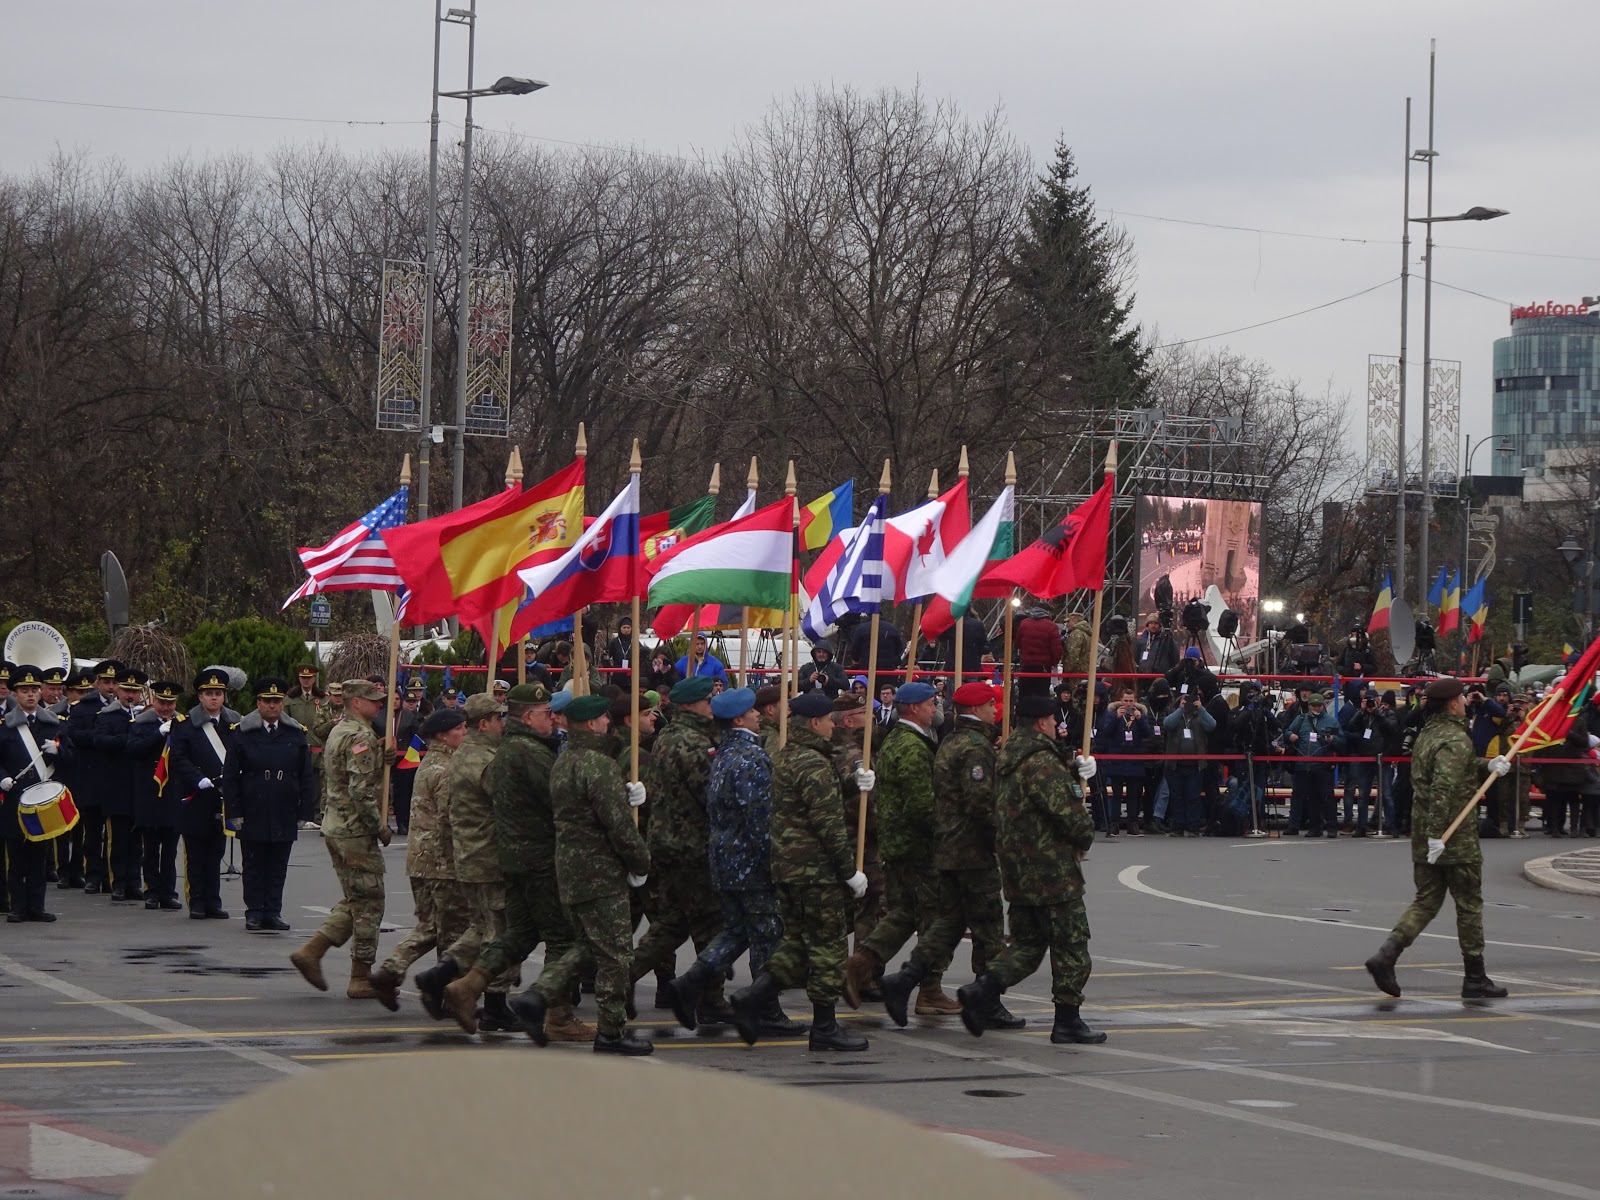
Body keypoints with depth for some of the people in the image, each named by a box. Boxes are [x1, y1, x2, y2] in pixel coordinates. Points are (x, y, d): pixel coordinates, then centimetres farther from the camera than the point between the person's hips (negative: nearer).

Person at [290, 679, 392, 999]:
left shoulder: (338, 732, 15)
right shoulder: (361, 738, -16)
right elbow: (361, 791, -23)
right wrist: (380, 826, -15)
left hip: (334, 826, 10)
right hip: (356, 830, -10)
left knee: (353, 902, 17)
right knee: (369, 906, -1)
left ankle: (311, 952, 8)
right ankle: (361, 980, 2)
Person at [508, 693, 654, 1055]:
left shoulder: (562, 763, 13)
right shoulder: (599, 765, -18)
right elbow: (617, 822, -20)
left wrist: (625, 796, 11)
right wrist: (641, 861, -6)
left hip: (569, 867, 9)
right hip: (600, 871, -9)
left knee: (586, 945, 19)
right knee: (615, 951, 0)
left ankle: (537, 997, 6)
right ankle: (612, 1031, 5)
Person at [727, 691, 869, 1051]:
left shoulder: (783, 759, 13)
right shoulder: (814, 765, -17)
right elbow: (828, 824, -19)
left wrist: (853, 786, 16)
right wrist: (850, 871, -14)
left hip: (786, 866, 9)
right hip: (817, 869, -9)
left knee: (797, 941, 16)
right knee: (828, 944, 0)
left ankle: (754, 998, 2)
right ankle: (824, 1028, 5)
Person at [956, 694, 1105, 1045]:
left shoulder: (1009, 759, 13)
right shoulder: (1043, 762, -18)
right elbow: (1067, 811, -22)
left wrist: (1075, 772, 10)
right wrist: (1085, 836, -2)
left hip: (1017, 871, 9)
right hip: (1053, 871, -9)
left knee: (1027, 943, 15)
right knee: (1070, 944, 2)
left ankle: (982, 990, -5)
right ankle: (1068, 1020, 7)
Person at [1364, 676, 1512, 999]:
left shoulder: (1426, 735, 12)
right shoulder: (1456, 739, -17)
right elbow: (1444, 786, -28)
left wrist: (1489, 766, 11)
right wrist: (1437, 834, -30)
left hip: (1423, 835, 8)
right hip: (1457, 838, -8)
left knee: (1426, 901, 12)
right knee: (1469, 904, 4)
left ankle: (1386, 955, -7)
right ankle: (1475, 979, 11)